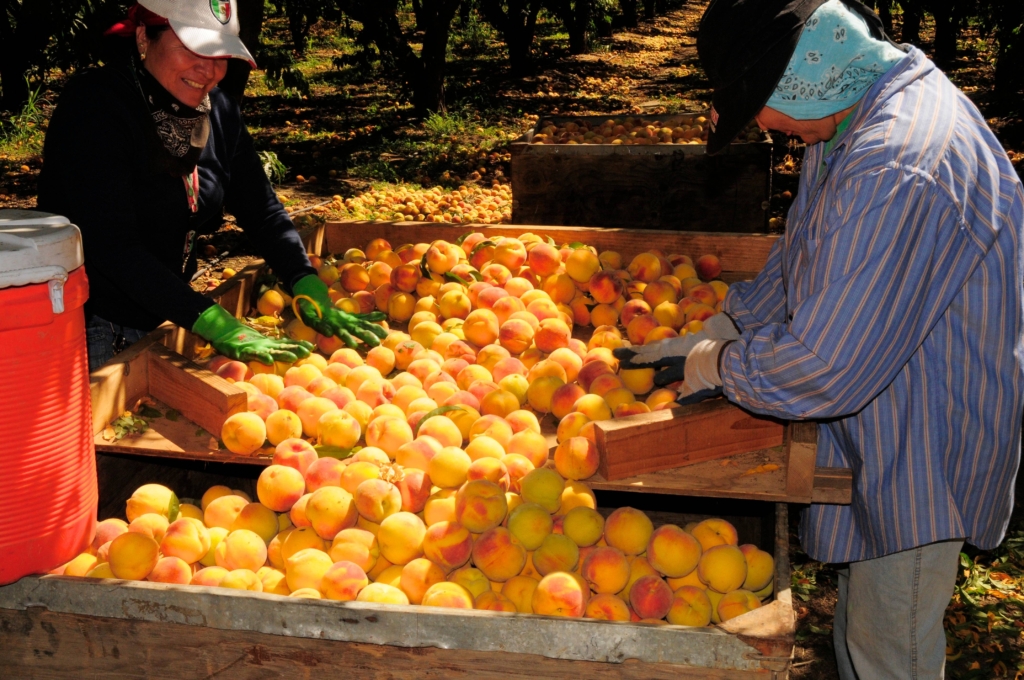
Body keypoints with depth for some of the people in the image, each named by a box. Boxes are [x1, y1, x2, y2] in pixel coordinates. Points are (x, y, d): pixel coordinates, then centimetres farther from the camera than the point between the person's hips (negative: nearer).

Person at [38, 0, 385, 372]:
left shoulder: (218, 112, 2)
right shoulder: (94, 104, -19)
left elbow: (263, 213, 1)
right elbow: (112, 246, -27)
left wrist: (313, 295, -17)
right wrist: (217, 326, -33)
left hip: (163, 325, 6)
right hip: (88, 330, -6)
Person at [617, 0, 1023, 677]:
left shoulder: (896, 173, -36)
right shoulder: (860, 112, -1)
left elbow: (823, 370, -34)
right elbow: (799, 261, 13)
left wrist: (718, 366, -15)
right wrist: (708, 337, 7)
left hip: (920, 457, -10)